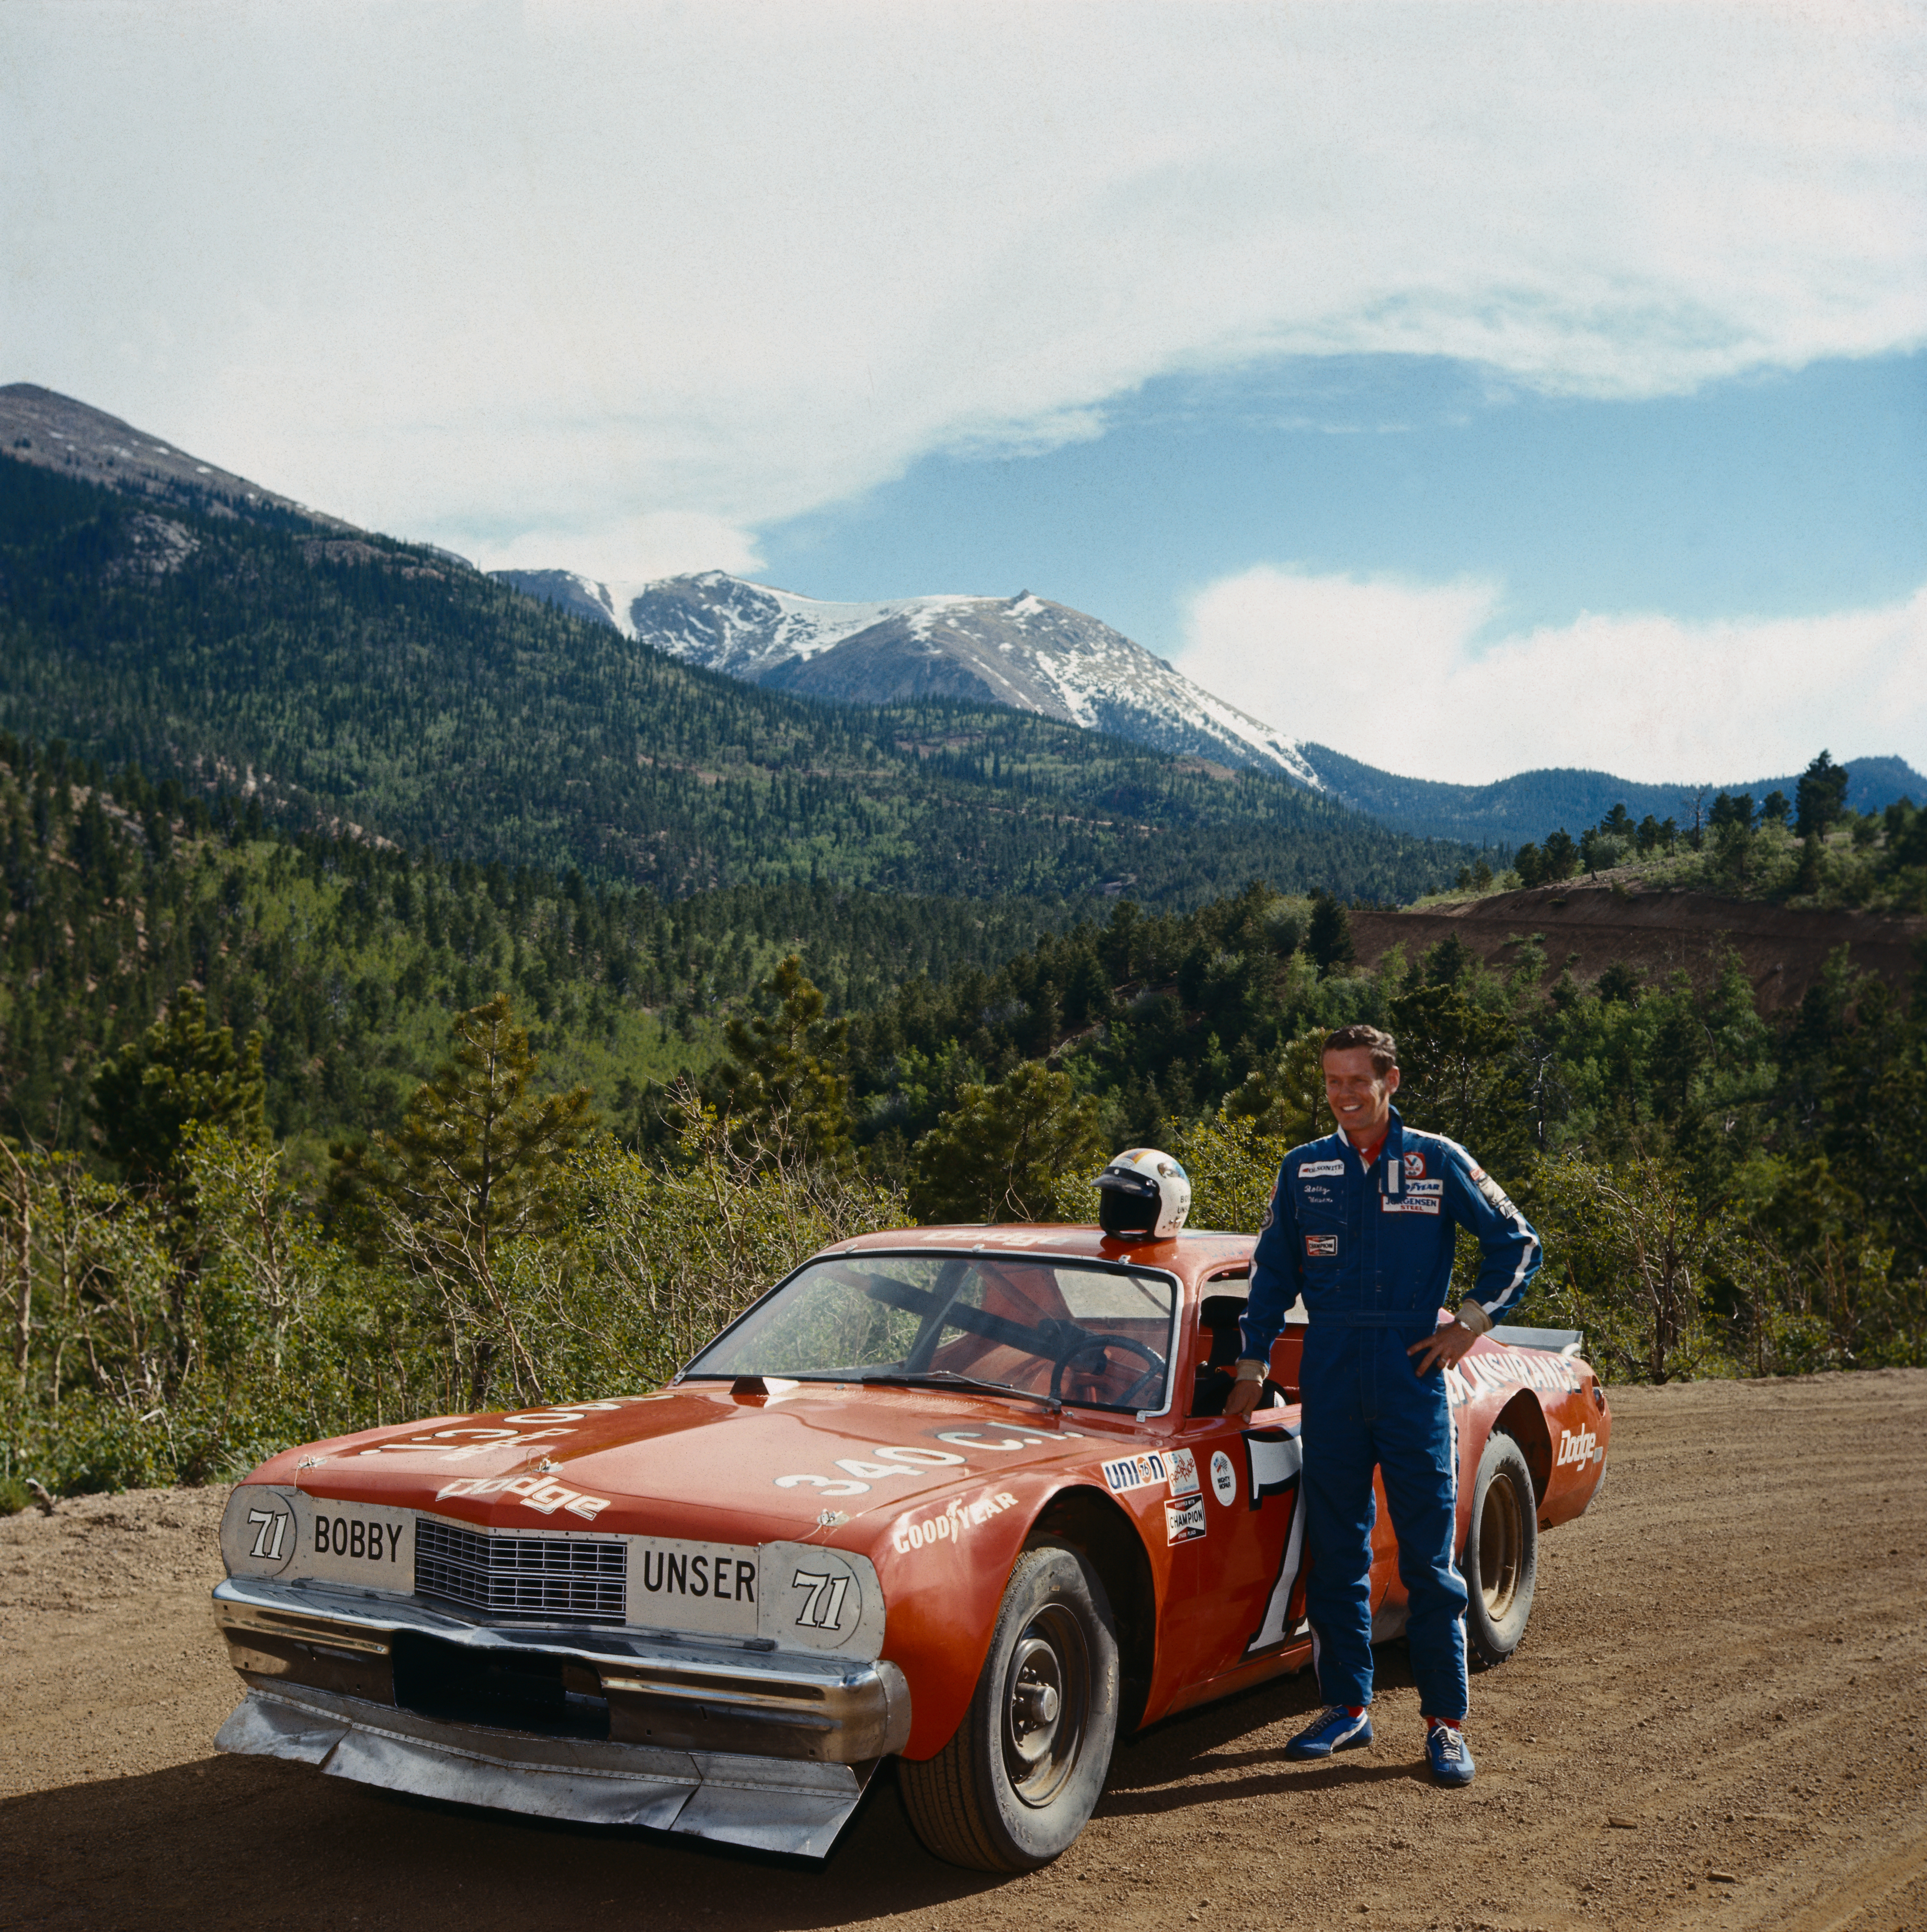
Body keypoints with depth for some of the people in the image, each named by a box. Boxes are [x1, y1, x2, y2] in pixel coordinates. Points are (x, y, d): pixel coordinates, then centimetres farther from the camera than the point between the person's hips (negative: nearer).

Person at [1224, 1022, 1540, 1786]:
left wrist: (1471, 1323, -2)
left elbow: (1518, 1244, 6)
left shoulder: (1439, 1162, 1)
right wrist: (1253, 1367, 9)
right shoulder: (1303, 1169, 7)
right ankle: (1347, 1707, 18)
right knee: (1334, 1552, 7)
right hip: (1330, 1377, 2)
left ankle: (1445, 1722, 6)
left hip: (1413, 1373, -2)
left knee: (1429, 1557, -1)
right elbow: (1272, 1274, 13)